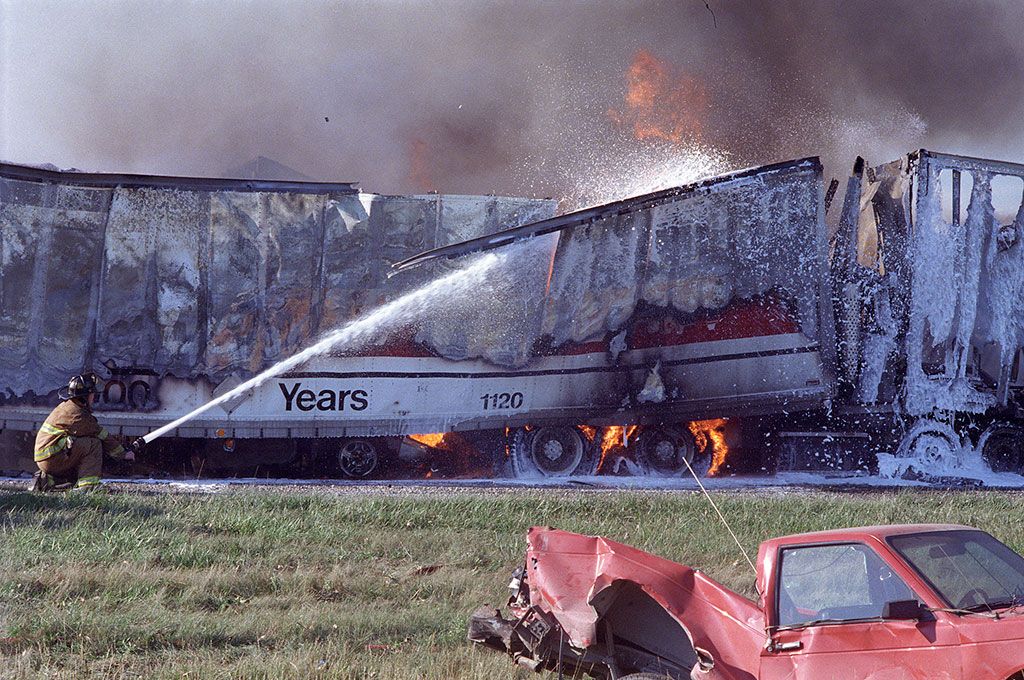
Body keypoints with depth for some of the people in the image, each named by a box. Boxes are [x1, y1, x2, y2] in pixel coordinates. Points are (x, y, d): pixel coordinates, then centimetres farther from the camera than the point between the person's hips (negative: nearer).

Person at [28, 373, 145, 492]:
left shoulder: (66, 406, 16)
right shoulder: (77, 415, -16)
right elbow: (101, 435, -10)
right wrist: (123, 454, 0)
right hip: (53, 458, -10)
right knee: (93, 444, -14)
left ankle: (46, 479, 17)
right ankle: (88, 485, -20)